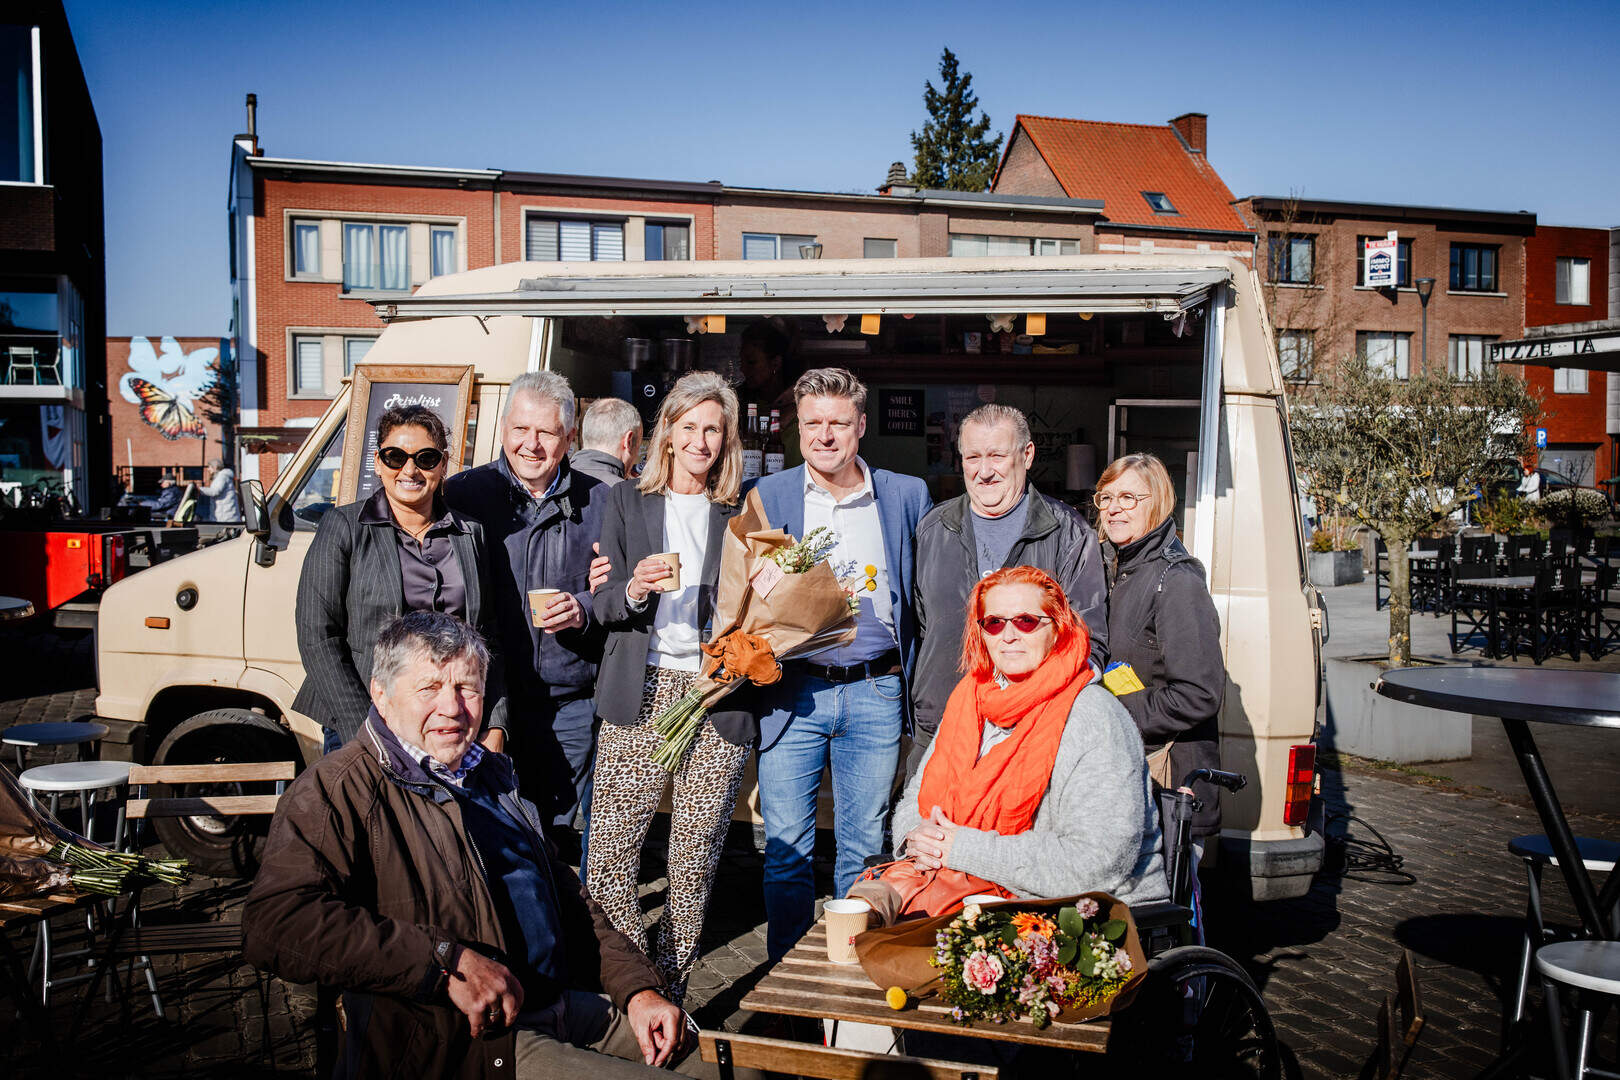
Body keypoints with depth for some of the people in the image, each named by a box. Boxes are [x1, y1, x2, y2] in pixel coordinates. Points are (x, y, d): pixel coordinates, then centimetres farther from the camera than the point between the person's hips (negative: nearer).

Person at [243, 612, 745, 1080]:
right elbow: (274, 923, -24)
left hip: (572, 1009, 8)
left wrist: (639, 988, 9)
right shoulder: (335, 792, -7)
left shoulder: (492, 774, 19)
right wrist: (448, 963, -26)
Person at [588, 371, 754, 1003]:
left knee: (697, 854, 5)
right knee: (612, 849, -4)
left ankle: (670, 984, 19)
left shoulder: (740, 513, 12)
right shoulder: (626, 502, 11)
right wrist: (632, 591, -15)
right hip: (641, 693, 0)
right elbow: (602, 605, 6)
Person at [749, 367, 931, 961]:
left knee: (864, 849, 8)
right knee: (786, 847, 2)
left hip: (876, 693, 1)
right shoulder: (768, 496, 6)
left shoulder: (908, 495, 7)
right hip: (793, 686, 0)